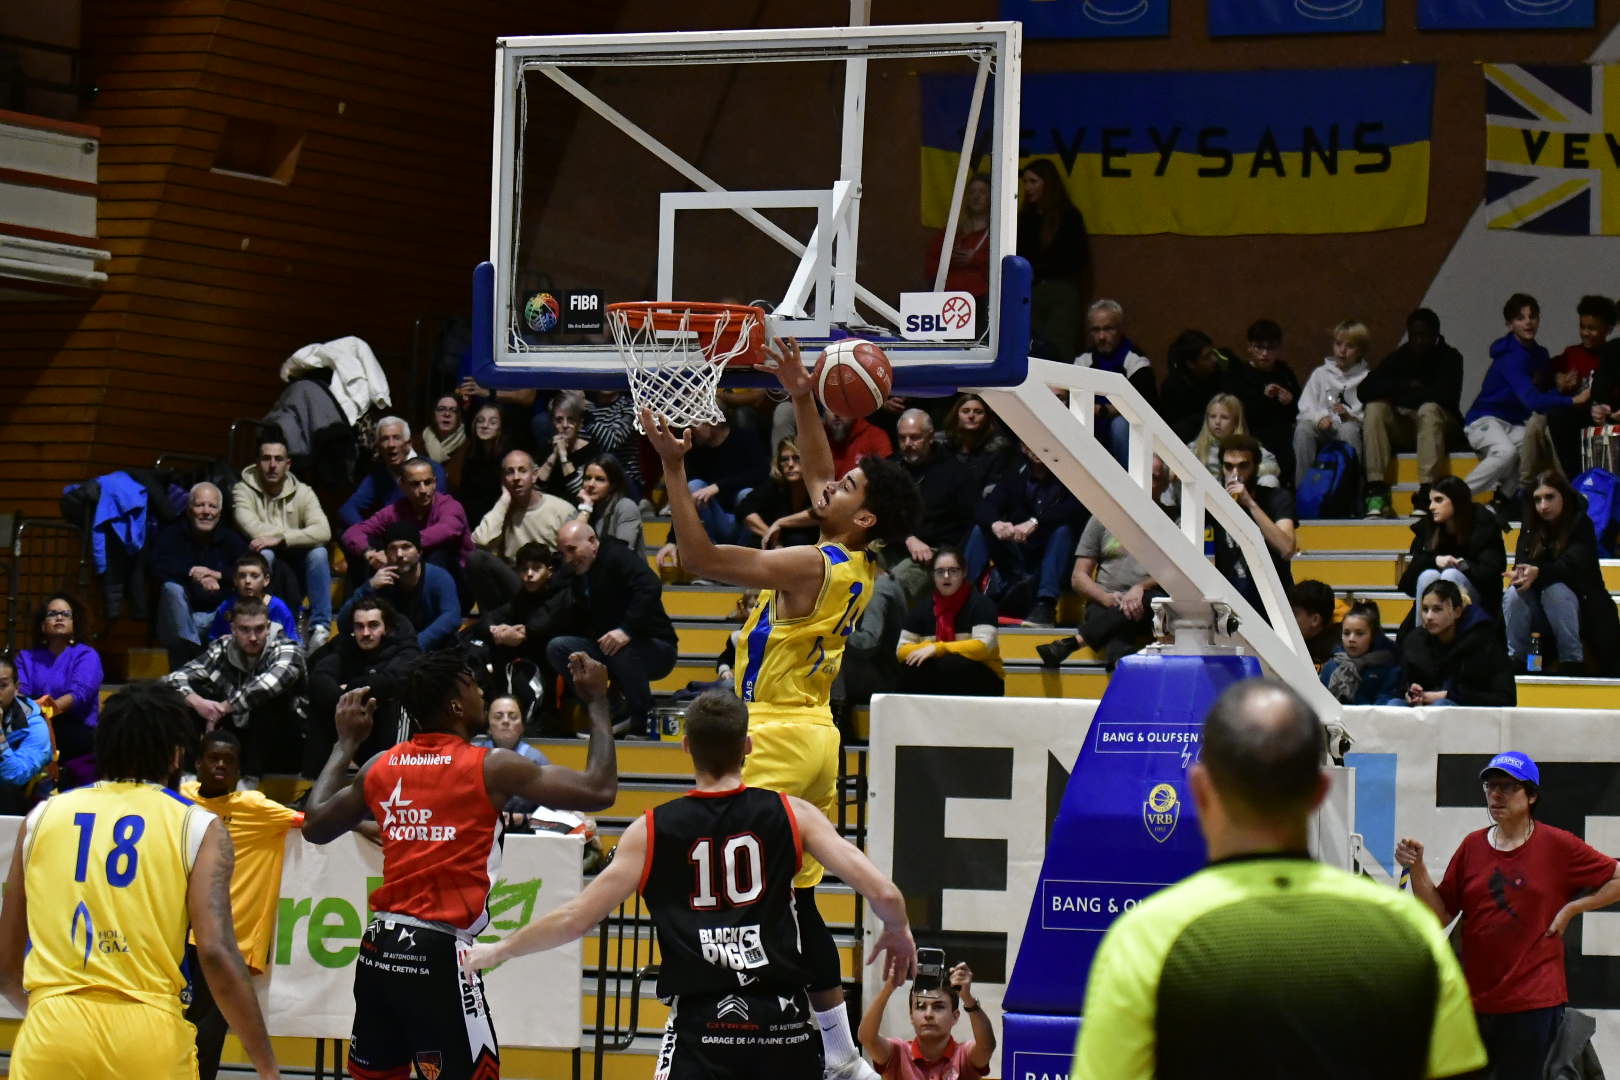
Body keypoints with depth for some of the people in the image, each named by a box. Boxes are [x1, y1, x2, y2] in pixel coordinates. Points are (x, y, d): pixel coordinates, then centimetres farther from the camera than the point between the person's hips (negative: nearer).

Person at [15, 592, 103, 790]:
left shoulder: (87, 655, 10)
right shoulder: (27, 658, 21)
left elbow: (80, 693, -10)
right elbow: (20, 689, 1)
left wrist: (55, 706, -31)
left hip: (77, 731, -3)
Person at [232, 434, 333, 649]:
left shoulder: (302, 493, -1)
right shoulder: (244, 491, -6)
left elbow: (323, 532, -18)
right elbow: (253, 530, -24)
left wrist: (280, 539, -31)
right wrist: (298, 534, -17)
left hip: (296, 575, 2)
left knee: (318, 552, -26)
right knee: (265, 553, -33)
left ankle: (320, 629, -26)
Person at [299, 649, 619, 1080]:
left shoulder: (380, 767, 9)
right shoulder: (492, 768, -6)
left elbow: (314, 827, 24)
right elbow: (599, 790, -5)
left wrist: (346, 744, 33)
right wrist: (597, 701, 6)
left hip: (379, 948, 6)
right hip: (439, 954, -6)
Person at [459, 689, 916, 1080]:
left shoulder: (652, 831, 4)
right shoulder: (791, 814, 3)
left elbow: (576, 919, 3)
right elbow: (883, 893, -3)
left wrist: (496, 951, 18)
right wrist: (898, 932, 20)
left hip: (702, 1024, -1)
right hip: (782, 1019, 1)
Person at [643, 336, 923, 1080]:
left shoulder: (811, 568, -17)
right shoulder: (861, 568, 7)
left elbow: (702, 558, -21)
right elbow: (817, 478, 24)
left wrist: (674, 469, -21)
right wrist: (802, 401, 20)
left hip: (776, 738, -9)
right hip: (814, 736, 9)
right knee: (796, 903, 13)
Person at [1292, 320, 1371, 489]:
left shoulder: (1366, 378, 9)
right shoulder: (1321, 374, 17)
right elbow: (1305, 407, 7)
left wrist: (1349, 415, -18)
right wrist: (1319, 417, -14)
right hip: (1323, 430, 2)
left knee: (1349, 429, -38)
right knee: (1303, 429, -31)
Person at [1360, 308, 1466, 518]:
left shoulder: (1449, 358, -4)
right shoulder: (1399, 357, 5)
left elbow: (1447, 395, -22)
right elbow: (1364, 390, -6)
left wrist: (1400, 397, -14)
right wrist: (1406, 386, -16)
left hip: (1438, 426, -3)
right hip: (1402, 428, 3)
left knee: (1429, 409, -35)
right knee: (1375, 408, -24)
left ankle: (1425, 497, -45)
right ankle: (1377, 493, -33)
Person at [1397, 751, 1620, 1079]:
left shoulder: (1557, 845, -2)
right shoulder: (1472, 846, 8)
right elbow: (1439, 916, 7)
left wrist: (1572, 908, -4)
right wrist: (1417, 869, -5)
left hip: (1535, 1003, -4)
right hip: (1475, 1000, 4)